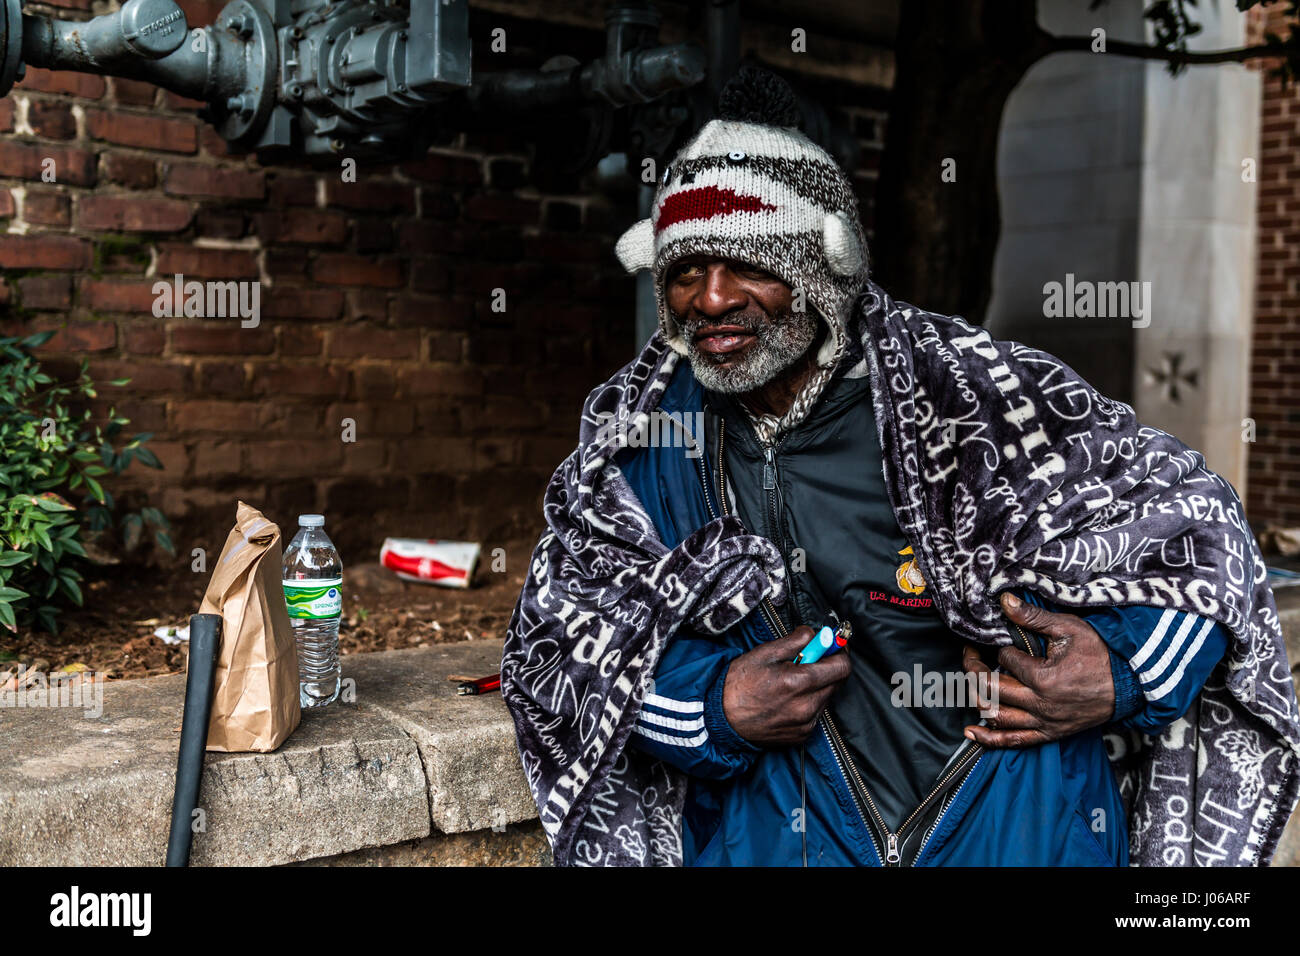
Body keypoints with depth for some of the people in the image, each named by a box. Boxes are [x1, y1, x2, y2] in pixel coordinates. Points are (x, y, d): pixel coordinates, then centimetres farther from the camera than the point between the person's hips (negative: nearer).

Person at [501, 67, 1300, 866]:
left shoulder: (974, 395, -15)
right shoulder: (637, 439, -6)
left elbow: (1195, 519, -5)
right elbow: (549, 652, 0)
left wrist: (1124, 675, -21)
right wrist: (715, 707, -15)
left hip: (1014, 824, -2)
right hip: (774, 825, 3)